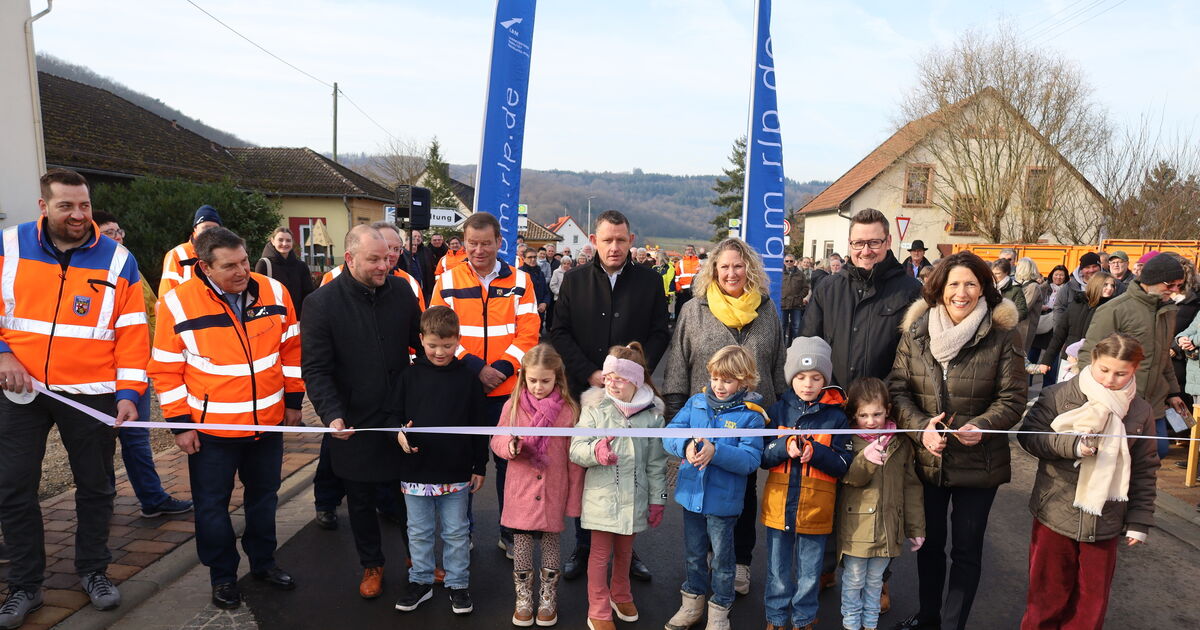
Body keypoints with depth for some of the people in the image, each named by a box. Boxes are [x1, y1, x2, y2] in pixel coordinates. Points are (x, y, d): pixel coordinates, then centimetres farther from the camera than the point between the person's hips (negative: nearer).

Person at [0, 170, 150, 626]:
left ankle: (93, 571, 29)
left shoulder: (118, 260, -4)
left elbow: (132, 333, -5)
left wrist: (128, 392, -11)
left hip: (91, 395, -1)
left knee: (95, 486, 10)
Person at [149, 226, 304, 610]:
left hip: (268, 423, 3)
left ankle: (263, 562, 39)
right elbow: (166, 370, -8)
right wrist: (179, 423, -7)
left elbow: (291, 349, 3)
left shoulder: (274, 293, -7)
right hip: (210, 428, -3)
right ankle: (222, 575, 31)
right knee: (213, 504, 11)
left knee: (264, 496, 19)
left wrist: (293, 401, 6)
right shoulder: (178, 304, -14)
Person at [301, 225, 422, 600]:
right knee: (361, 502, 16)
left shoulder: (401, 291, -4)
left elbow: (423, 343, 7)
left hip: (402, 416, 2)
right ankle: (371, 565, 37)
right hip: (354, 424, -2)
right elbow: (316, 369, -12)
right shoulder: (323, 303, -12)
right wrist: (332, 414, -24)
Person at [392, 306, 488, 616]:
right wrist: (399, 435, -17)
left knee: (456, 532, 11)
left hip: (456, 473, -1)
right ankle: (420, 582, 33)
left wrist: (479, 467, 2)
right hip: (415, 470, 1)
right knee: (419, 532, 15)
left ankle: (458, 584, 27)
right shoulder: (410, 375, -2)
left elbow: (479, 425, 1)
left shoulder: (468, 377, -4)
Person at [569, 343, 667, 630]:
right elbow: (576, 448, -13)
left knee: (625, 551, 20)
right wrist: (595, 450, -34)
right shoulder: (595, 408, -9)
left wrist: (657, 499, 5)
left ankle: (620, 595, 46)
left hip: (634, 497, 2)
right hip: (601, 496, -2)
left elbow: (656, 463, 2)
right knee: (600, 553, 8)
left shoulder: (651, 414, -4)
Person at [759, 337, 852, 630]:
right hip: (779, 505, 1)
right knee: (778, 573, 15)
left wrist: (814, 450, -22)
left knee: (809, 574, 15)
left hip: (816, 509, -1)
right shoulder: (779, 410, -1)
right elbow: (763, 456, -1)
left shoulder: (836, 417, -4)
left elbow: (843, 464, -6)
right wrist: (785, 446, -19)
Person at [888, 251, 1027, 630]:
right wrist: (921, 427, -17)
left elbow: (1013, 398, -7)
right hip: (926, 458, 3)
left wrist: (982, 426, -24)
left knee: (966, 549, 11)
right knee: (929, 541, 20)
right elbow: (898, 387, -2)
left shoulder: (1003, 335, -10)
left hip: (978, 462, -3)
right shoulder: (916, 331, -3)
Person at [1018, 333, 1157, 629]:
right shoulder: (1058, 396, -9)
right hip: (1055, 514, -2)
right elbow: (1028, 434, -8)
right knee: (1048, 594, 10)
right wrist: (1071, 445, -23)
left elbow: (1144, 471, 6)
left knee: (1093, 602, 13)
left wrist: (1139, 521, 5)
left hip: (1105, 523, 3)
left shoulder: (1140, 412, 1)